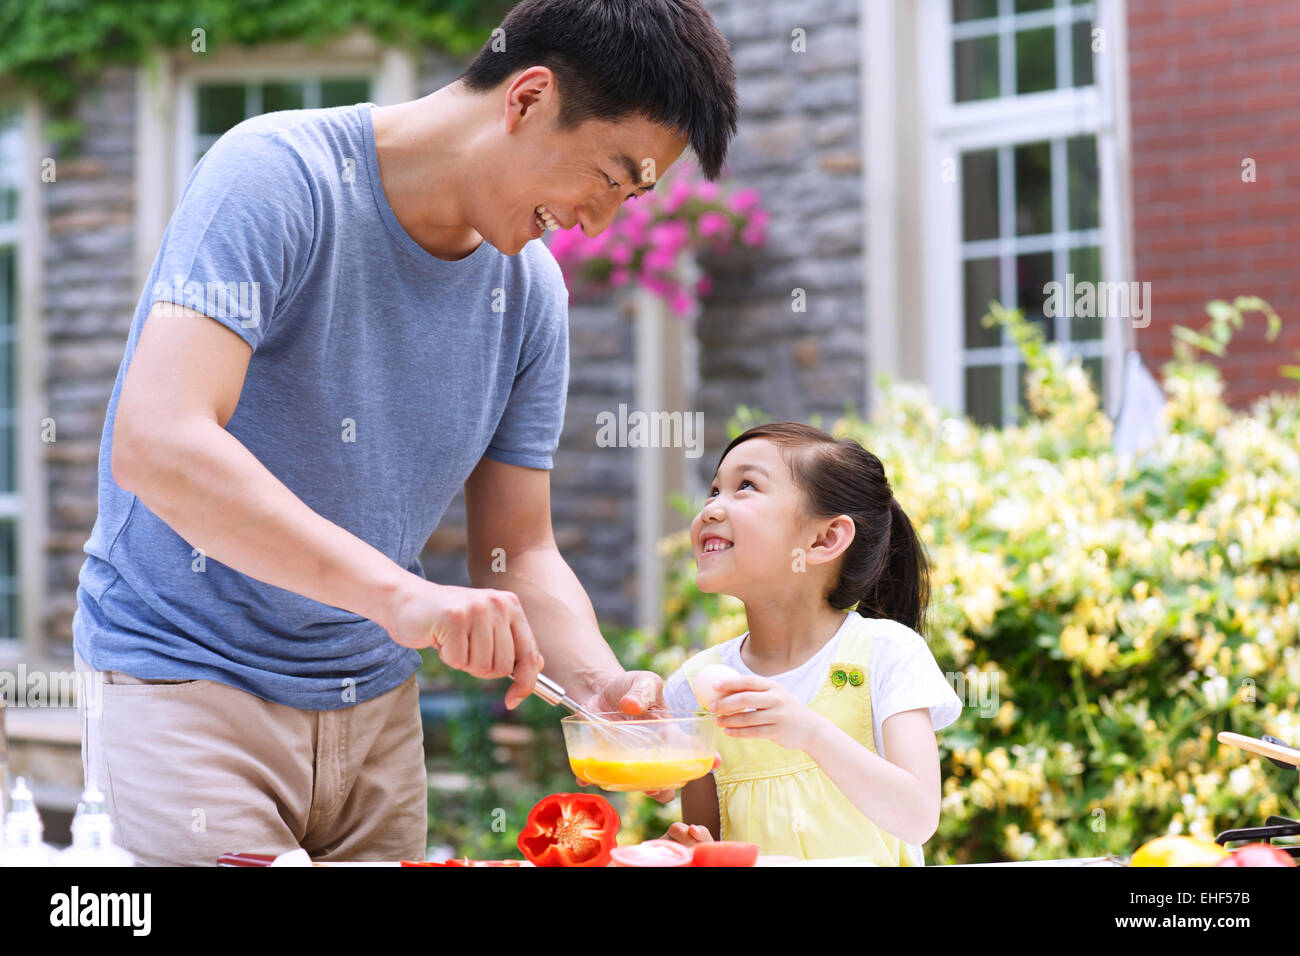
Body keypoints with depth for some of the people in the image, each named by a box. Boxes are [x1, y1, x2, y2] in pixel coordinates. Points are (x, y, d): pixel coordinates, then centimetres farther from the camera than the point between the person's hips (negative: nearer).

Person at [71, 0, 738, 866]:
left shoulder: (530, 292, 1)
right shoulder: (280, 176, -19)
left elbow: (519, 552, 6)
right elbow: (155, 444, -32)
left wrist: (602, 685, -15)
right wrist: (398, 593, -39)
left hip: (375, 703, 6)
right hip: (186, 683, -6)